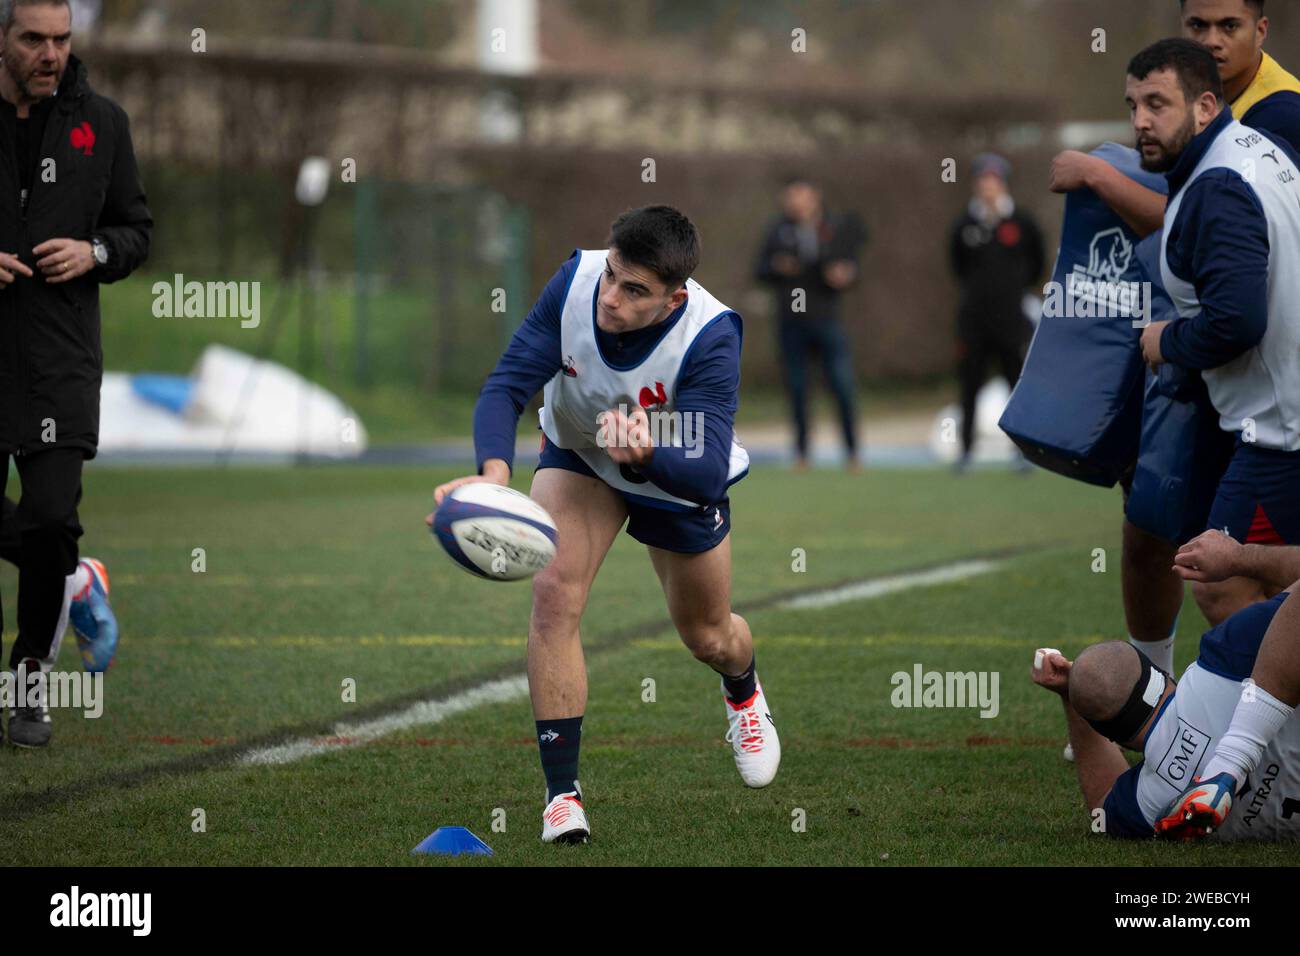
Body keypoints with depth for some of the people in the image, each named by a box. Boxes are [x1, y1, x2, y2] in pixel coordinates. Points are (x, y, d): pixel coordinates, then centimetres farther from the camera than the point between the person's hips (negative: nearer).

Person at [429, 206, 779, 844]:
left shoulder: (710, 338, -39)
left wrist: (645, 456, -63)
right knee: (554, 593, -23)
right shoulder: (576, 282, -32)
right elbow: (507, 384, -33)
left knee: (708, 638, 16)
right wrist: (494, 470, -52)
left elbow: (707, 475, -42)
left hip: (676, 476, -1)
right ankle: (561, 792, -15)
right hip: (578, 454, 1)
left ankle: (744, 694, 57)